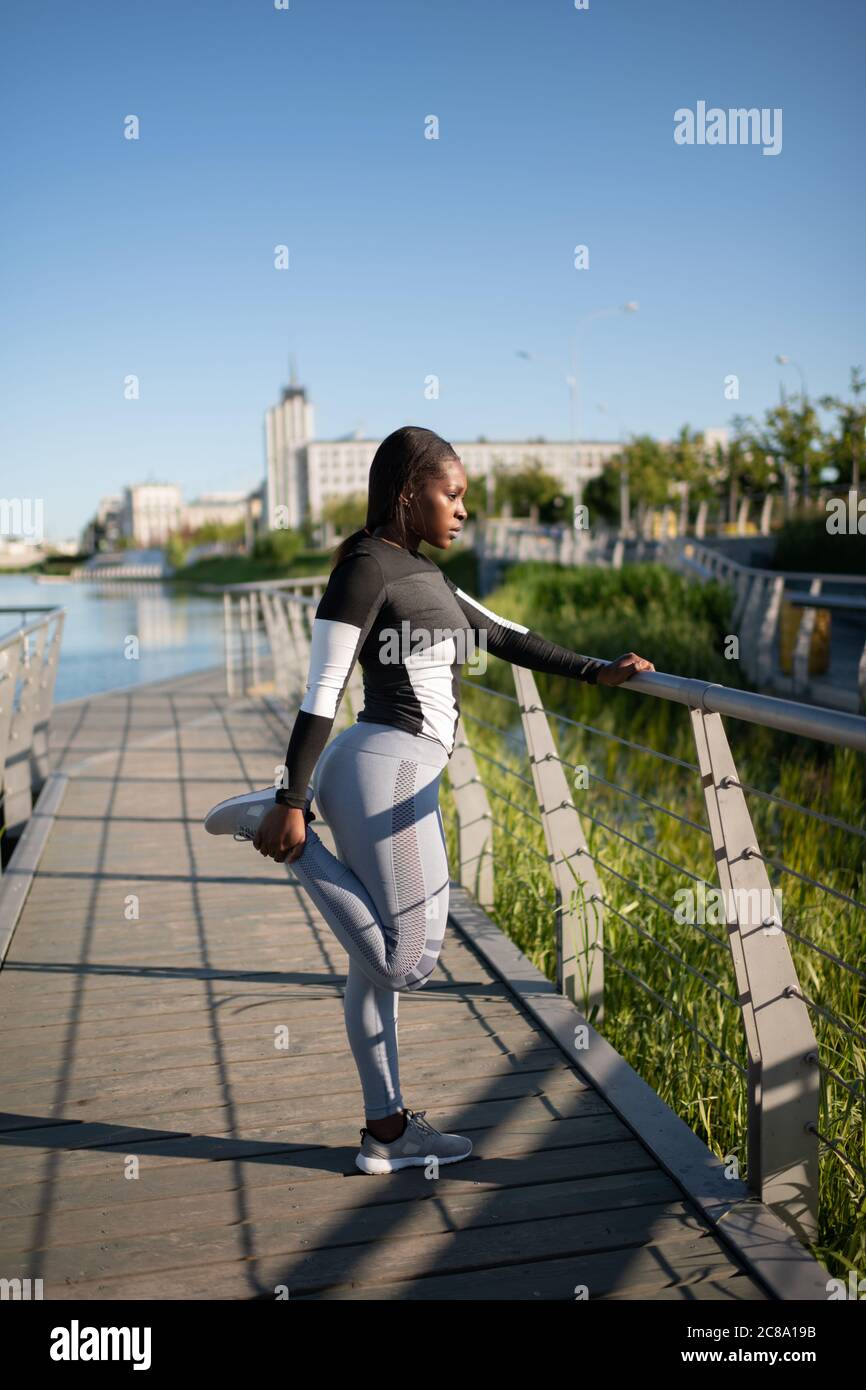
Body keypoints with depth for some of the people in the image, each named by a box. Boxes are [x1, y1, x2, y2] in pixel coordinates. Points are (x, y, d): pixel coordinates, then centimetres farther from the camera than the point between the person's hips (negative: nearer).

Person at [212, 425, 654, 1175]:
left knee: (382, 963, 15)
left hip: (400, 773, 10)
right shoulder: (366, 568, -10)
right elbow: (321, 691, -15)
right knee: (406, 962, -5)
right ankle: (283, 828, 1)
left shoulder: (422, 575, 19)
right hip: (384, 768, -10)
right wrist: (291, 801, -16)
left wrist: (597, 672, 17)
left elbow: (502, 636, 22)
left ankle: (387, 1131, 26)